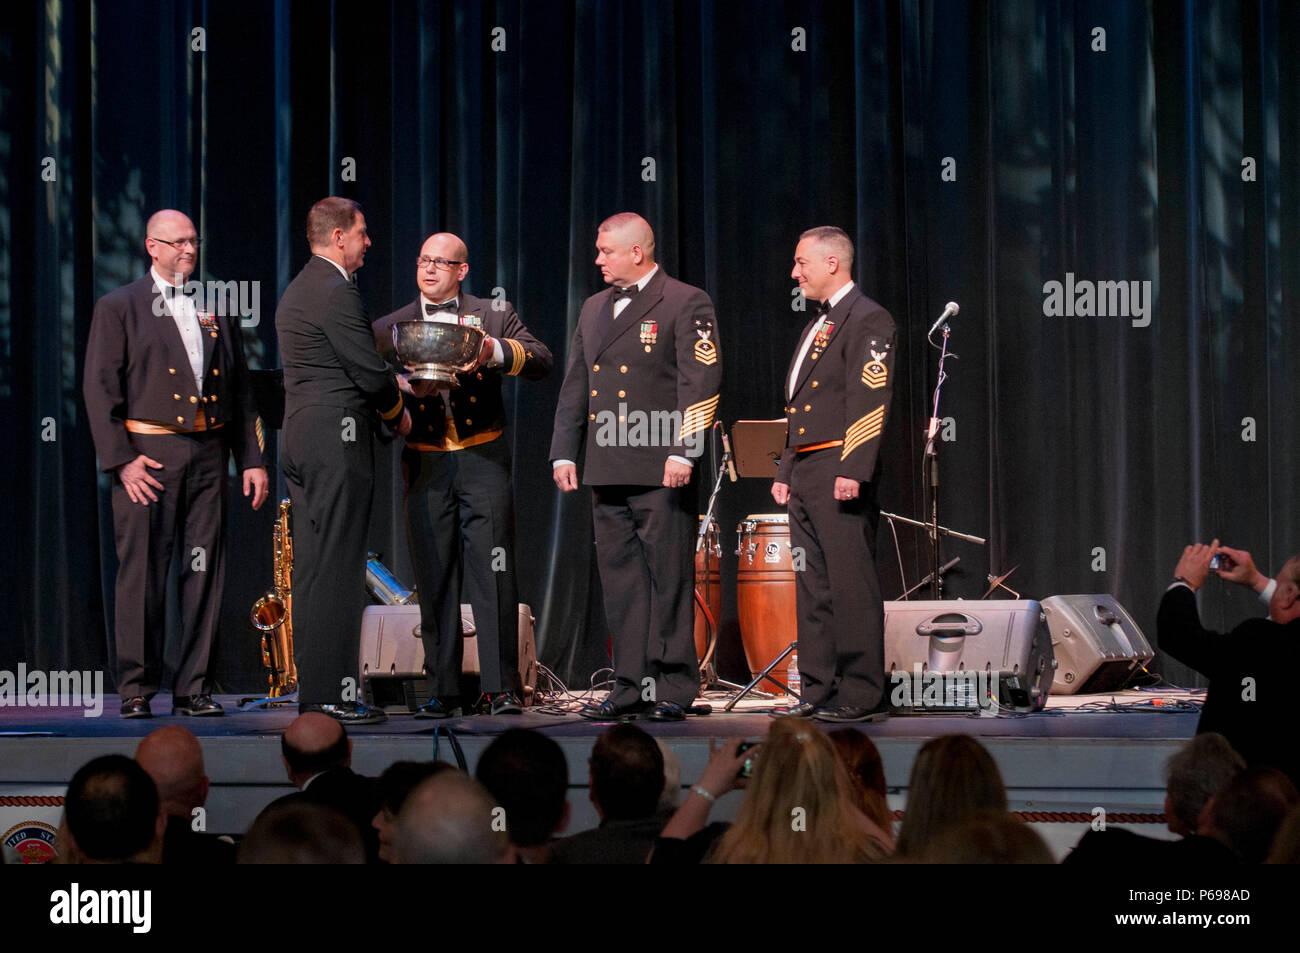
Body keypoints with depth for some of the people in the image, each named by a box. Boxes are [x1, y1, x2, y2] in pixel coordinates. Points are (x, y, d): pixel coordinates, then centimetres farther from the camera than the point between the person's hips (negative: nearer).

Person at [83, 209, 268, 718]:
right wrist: (122, 459, -11)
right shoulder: (118, 308, 3)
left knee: (204, 574, 2)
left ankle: (192, 689, 8)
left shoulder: (216, 311, 16)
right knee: (142, 574, -5)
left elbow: (240, 391, 17)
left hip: (208, 456, 4)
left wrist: (253, 459, 10)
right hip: (147, 456, -4)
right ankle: (136, 689, 1)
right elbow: (99, 389, -2)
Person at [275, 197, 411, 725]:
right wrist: (399, 413, 4)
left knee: (313, 567, 10)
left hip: (302, 438, 10)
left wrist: (388, 392, 13)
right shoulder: (336, 292, -13)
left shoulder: (297, 290, 19)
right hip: (336, 442, -10)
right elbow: (371, 372, -14)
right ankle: (330, 694, -9)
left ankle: (314, 687, 13)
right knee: (337, 568, -9)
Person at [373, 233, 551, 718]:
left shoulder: (494, 316, 10)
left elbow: (541, 361, -1)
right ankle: (443, 691, 6)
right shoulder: (390, 327, 13)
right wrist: (404, 385, -15)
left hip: (483, 459, -2)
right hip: (425, 465, 2)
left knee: (493, 575, -7)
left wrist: (497, 351, -18)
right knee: (434, 581, 2)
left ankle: (501, 686, -4)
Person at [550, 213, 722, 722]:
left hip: (661, 469, -7)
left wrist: (682, 451, -17)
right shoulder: (594, 308, 18)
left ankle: (674, 687, 0)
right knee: (621, 578, 7)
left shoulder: (686, 303, -3)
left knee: (669, 578, -4)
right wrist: (564, 451, 12)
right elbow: (575, 385, 20)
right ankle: (632, 684, 11)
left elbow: (701, 382, -10)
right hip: (606, 468, 7)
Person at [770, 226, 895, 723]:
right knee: (813, 587, 9)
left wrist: (853, 470, -23)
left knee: (852, 585, -9)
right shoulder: (816, 326, 22)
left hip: (840, 472, -10)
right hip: (806, 476, 10)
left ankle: (863, 696, -8)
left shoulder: (868, 320, -8)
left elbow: (870, 400, -16)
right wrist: (786, 472, 20)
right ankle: (819, 691, 13)